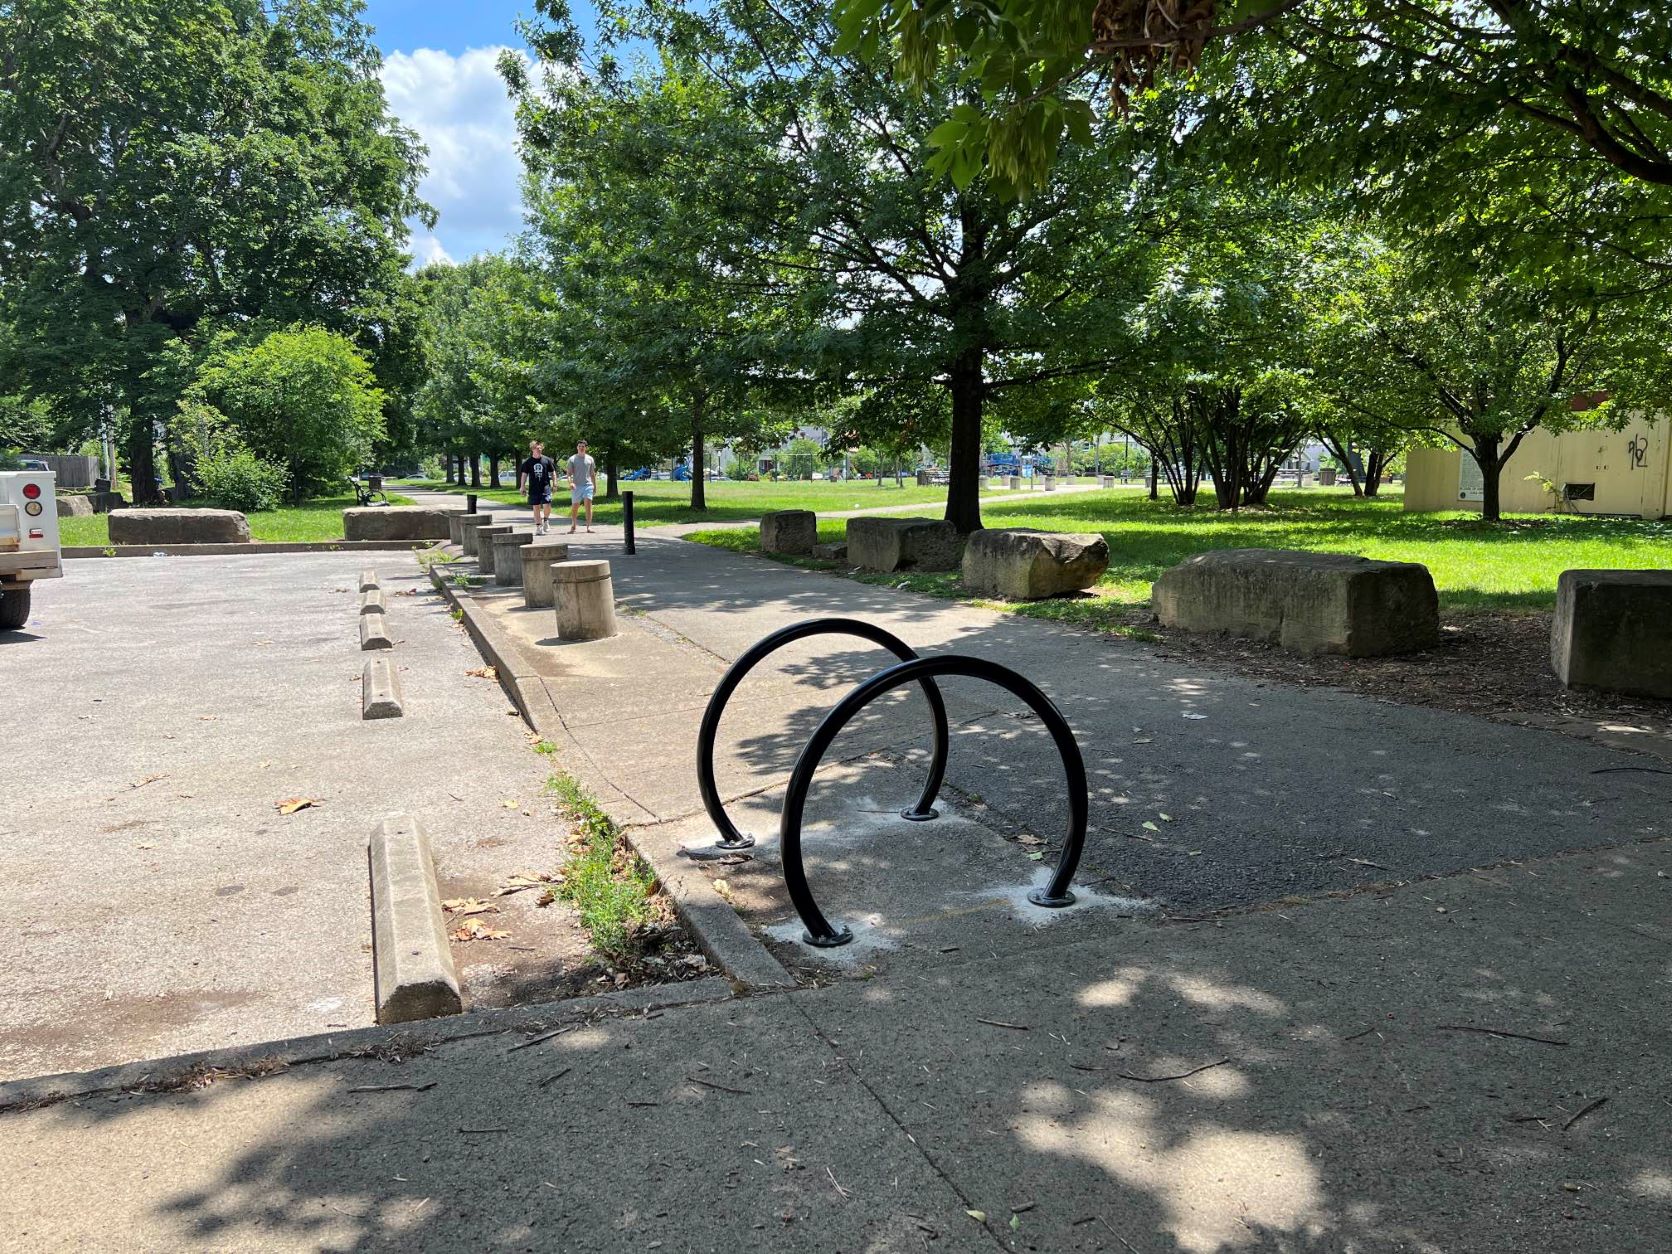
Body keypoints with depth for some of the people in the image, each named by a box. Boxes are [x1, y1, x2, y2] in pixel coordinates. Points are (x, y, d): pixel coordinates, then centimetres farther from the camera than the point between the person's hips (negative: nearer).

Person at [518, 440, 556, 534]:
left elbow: (553, 472, 12)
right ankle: (538, 527, 12)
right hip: (533, 488, 1)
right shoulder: (528, 461, 4)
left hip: (545, 487, -1)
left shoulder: (547, 460, 5)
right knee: (536, 507, 3)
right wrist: (522, 486, 0)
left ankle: (546, 520, 14)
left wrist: (555, 484, 5)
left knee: (547, 505, -15)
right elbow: (524, 474, 7)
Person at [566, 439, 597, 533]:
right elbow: (569, 473, -1)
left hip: (588, 485, 1)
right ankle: (573, 526, 20)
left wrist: (595, 485, 15)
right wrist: (570, 482, -18)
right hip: (576, 486, -1)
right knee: (575, 506, 5)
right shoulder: (572, 459, 4)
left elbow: (592, 474, 18)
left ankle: (589, 526, -12)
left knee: (588, 504, -11)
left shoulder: (590, 459, 11)